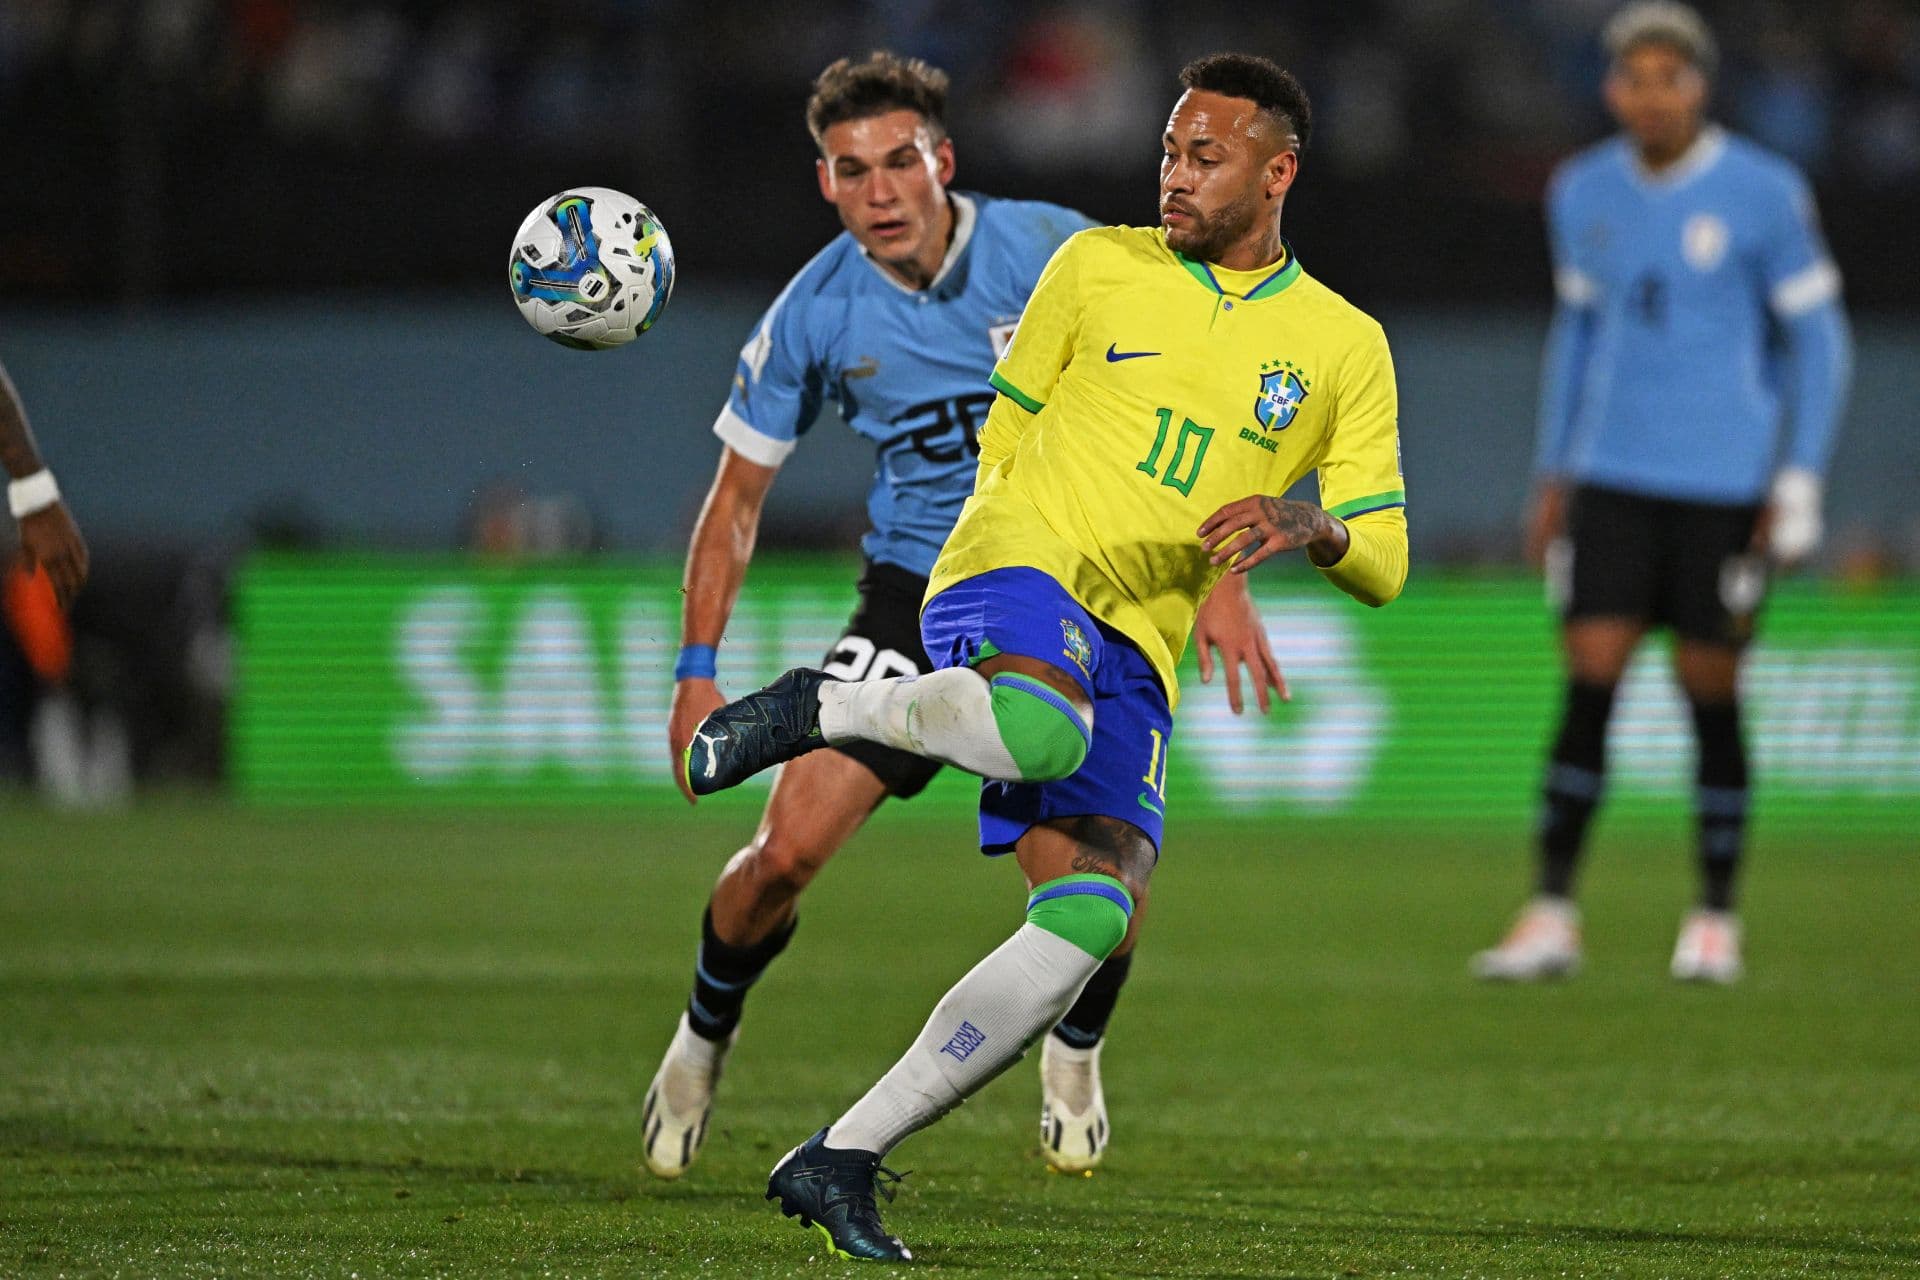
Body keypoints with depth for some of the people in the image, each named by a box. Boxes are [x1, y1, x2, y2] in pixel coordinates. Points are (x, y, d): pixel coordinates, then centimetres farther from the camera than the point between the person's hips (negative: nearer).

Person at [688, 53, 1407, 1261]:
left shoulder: (1345, 347, 12)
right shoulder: (1097, 266, 10)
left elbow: (1383, 563, 8)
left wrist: (1308, 519, -13)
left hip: (1134, 656, 3)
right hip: (1017, 571, -3)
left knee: (1096, 913, -19)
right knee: (1043, 729, -42)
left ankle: (843, 1160, -12)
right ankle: (814, 708, -14)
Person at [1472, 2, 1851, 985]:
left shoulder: (1765, 195, -5)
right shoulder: (1582, 194, 7)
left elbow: (1816, 340, 1)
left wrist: (1799, 481, -4)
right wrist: (1553, 476, 18)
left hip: (1723, 486, -3)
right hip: (1611, 478, 3)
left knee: (1710, 691, 1)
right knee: (1589, 682, -6)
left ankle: (1715, 920, 14)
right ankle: (1551, 916, -4)